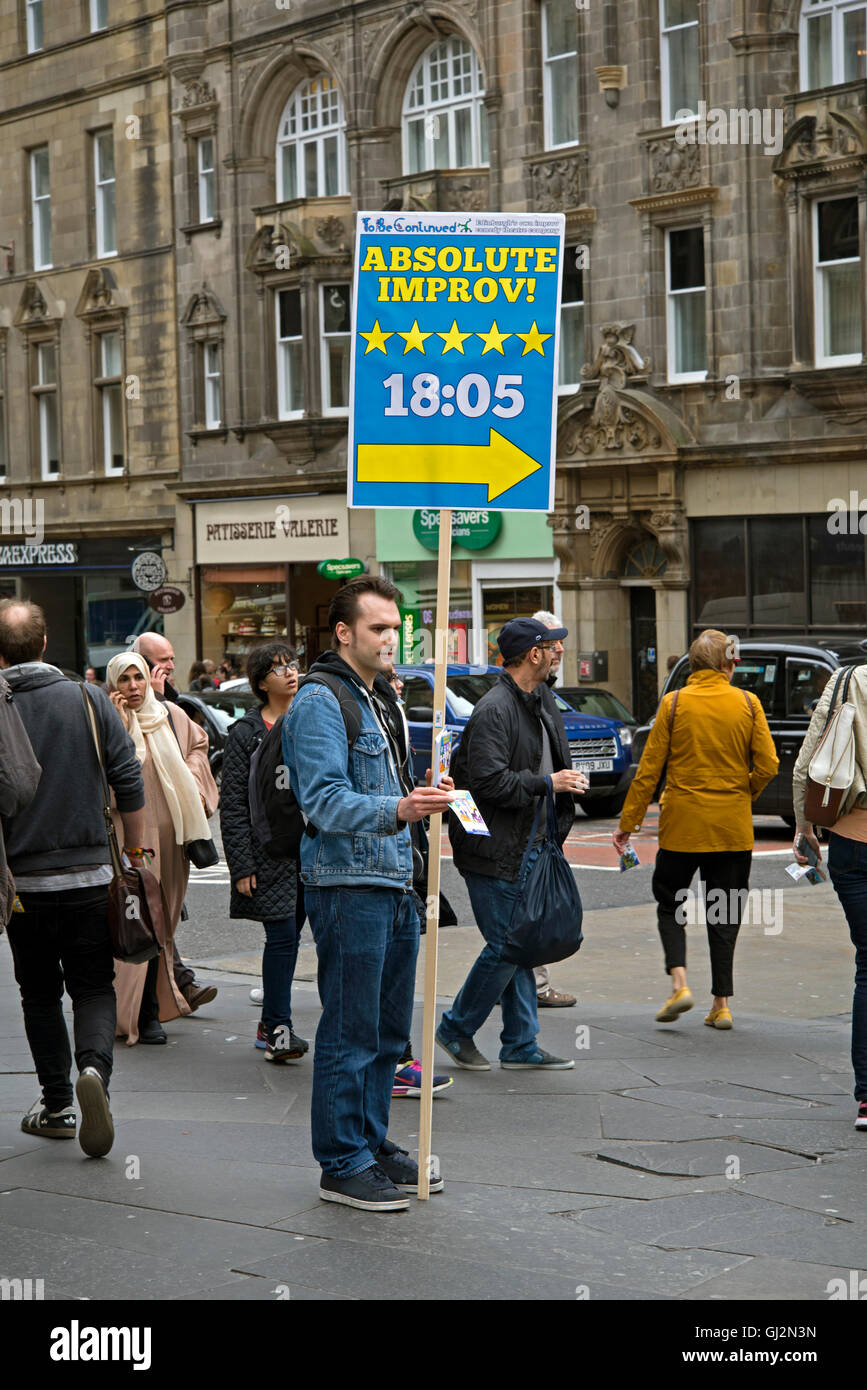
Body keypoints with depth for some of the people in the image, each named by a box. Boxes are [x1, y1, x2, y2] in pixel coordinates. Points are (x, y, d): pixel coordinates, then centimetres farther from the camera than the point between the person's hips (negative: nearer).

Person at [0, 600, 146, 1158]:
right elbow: (130, 781, -2)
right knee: (94, 988, 8)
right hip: (90, 876, 1)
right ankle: (94, 1068, -18)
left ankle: (57, 1105, 16)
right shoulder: (90, 700, -2)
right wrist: (135, 849, 9)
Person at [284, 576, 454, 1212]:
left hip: (393, 886, 9)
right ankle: (342, 1164, 4)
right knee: (350, 1033, -4)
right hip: (347, 887, -9)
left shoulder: (378, 701, 19)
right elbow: (325, 801, -23)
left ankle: (373, 1143, 25)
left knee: (389, 1030, 14)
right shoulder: (320, 701, -11)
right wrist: (397, 810, -35)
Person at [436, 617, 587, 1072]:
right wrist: (546, 783, -17)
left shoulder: (543, 700, 13)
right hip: (496, 851, -9)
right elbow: (490, 781, -24)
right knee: (505, 947, -5)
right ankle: (456, 1029, 12)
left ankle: (521, 1046, 16)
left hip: (529, 845, 9)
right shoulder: (493, 710, -17)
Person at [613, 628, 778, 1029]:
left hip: (682, 823, -1)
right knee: (724, 913, 10)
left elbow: (649, 769, -4)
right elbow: (768, 766, -6)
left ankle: (679, 982, -6)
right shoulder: (748, 704, -2)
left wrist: (628, 822, 2)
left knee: (669, 902, 14)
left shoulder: (674, 703, -5)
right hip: (732, 827, 1)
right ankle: (721, 1004, 8)